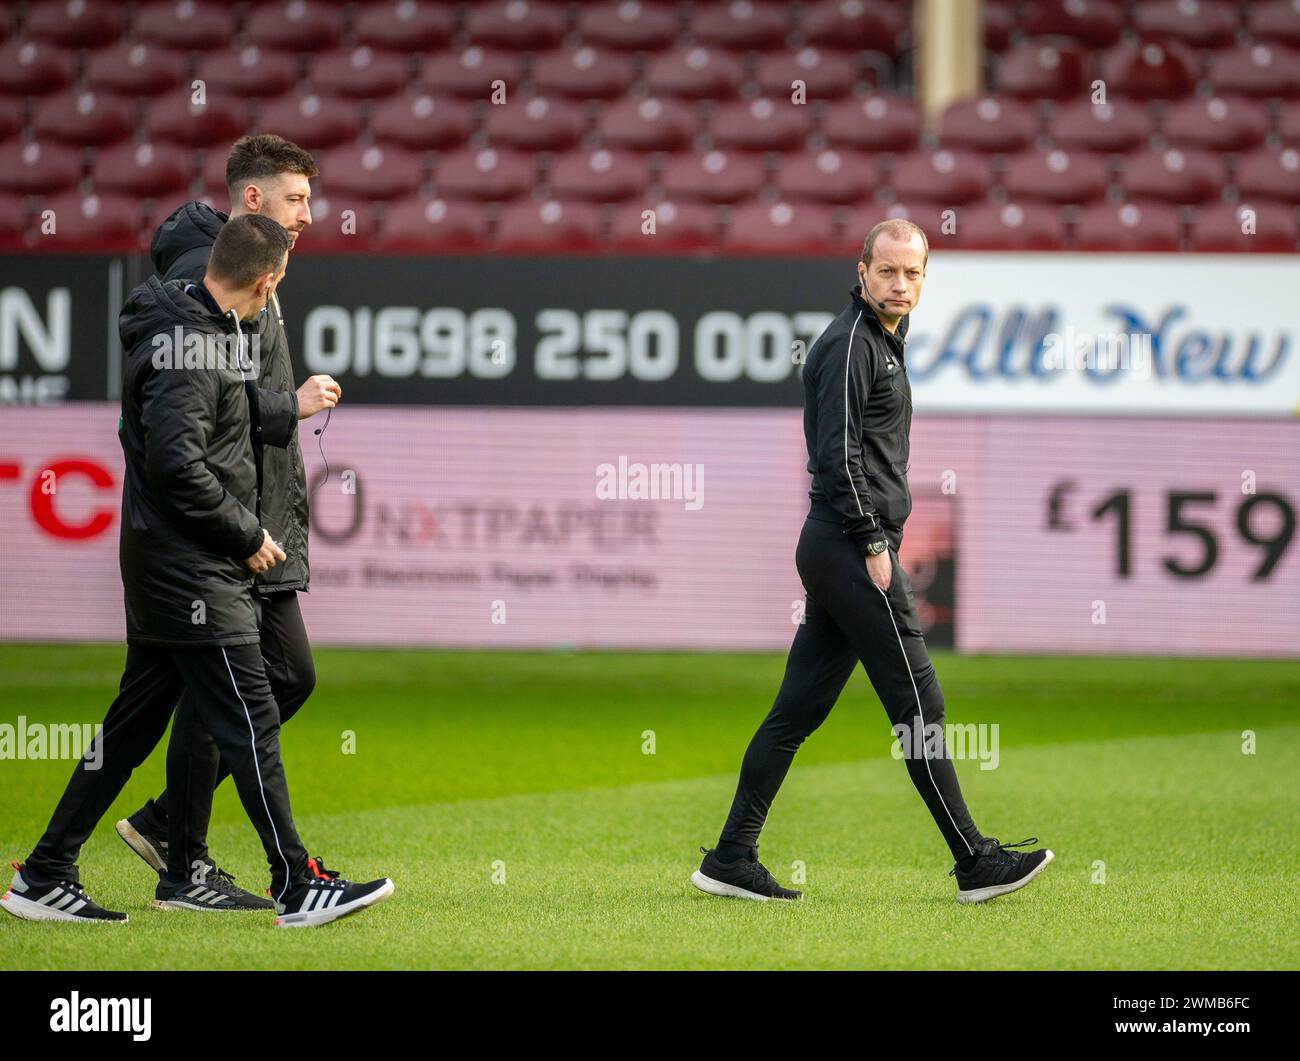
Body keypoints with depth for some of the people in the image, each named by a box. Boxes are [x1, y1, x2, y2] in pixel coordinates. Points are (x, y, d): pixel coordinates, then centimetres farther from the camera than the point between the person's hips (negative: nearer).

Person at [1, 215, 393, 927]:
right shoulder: (190, 347, -18)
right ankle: (298, 888, -1)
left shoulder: (198, 327, 12)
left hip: (163, 568, 10)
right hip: (193, 573, -10)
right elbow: (176, 461, -25)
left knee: (134, 722, 12)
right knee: (250, 721, -5)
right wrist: (248, 534, -15)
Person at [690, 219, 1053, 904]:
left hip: (834, 551, 10)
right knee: (918, 703, -6)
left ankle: (731, 858, 9)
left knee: (798, 710, 8)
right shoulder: (850, 342, -11)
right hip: (852, 545, -10)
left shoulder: (881, 337, 21)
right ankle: (976, 864, -3)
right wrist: (874, 545, -17)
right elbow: (838, 453, -18)